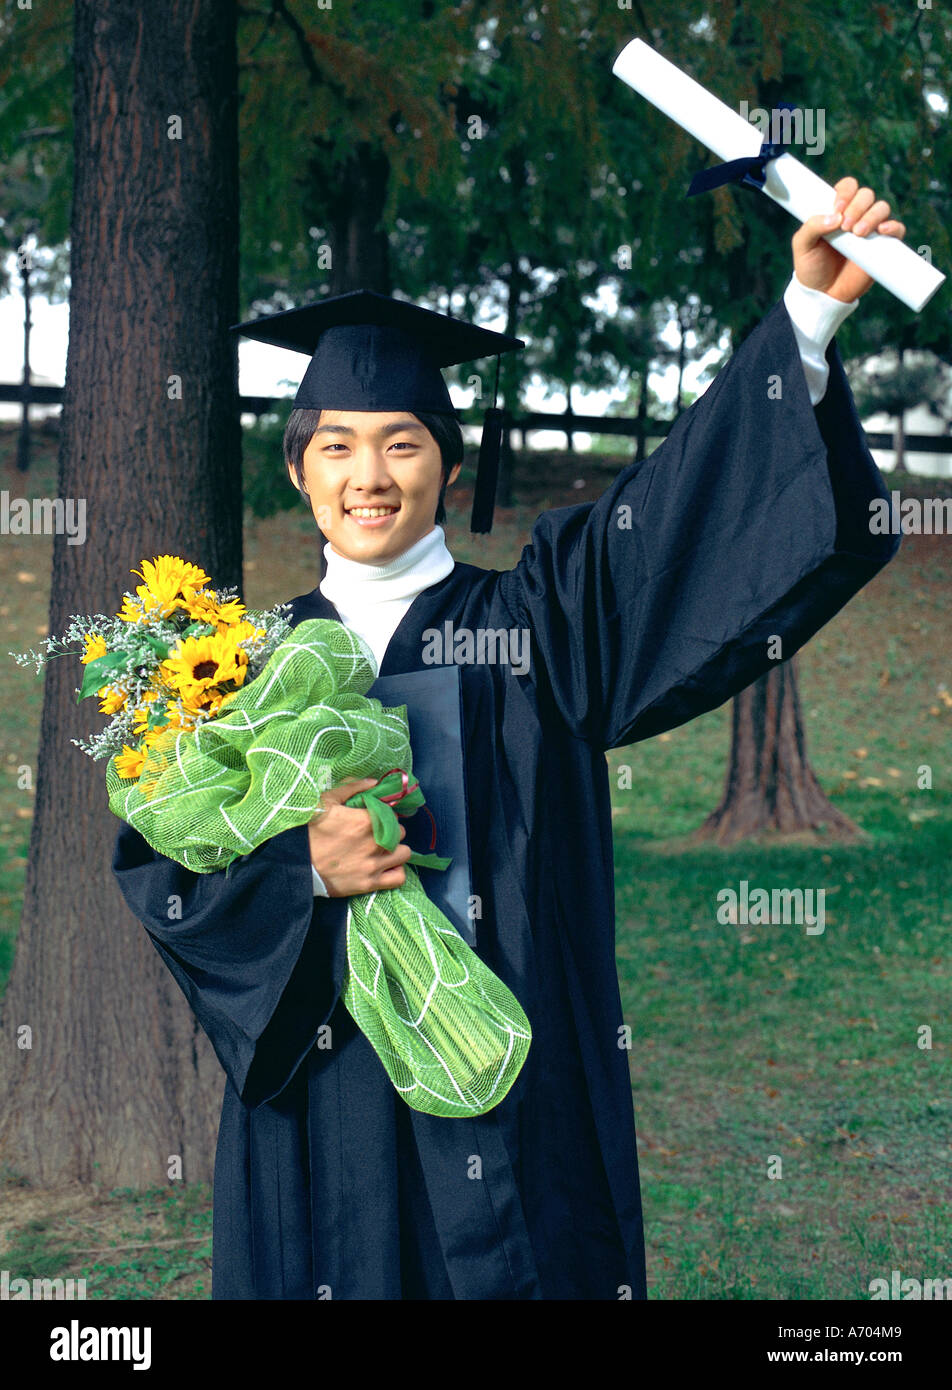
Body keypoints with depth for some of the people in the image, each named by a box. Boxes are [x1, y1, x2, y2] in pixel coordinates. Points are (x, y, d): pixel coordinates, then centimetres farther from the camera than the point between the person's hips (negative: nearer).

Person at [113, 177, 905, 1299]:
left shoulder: (531, 625, 4)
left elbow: (691, 504, -8)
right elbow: (167, 867, 3)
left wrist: (813, 307, -18)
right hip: (322, 1090, 2)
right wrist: (304, 870, -17)